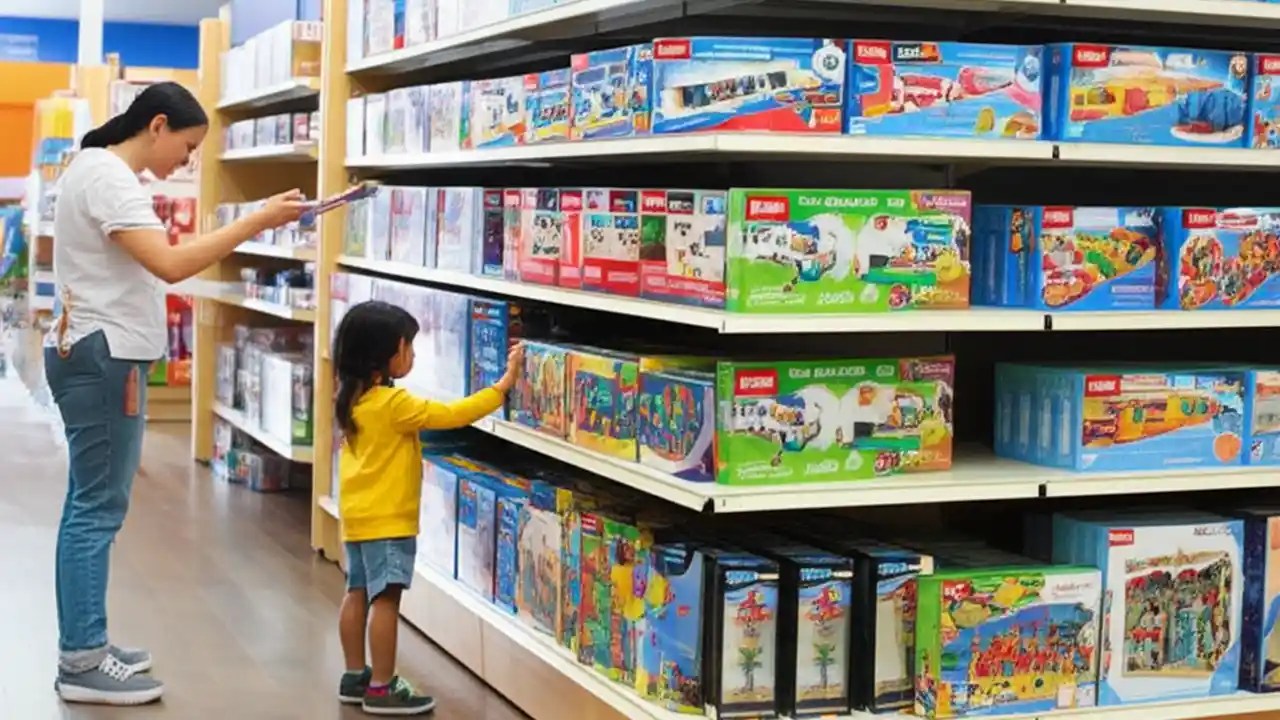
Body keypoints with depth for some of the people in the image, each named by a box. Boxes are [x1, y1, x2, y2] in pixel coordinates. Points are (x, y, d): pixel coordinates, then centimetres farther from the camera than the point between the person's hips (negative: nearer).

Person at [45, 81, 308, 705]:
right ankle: (82, 663, -3)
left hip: (99, 354, 11)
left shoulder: (101, 171, 16)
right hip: (102, 357, -11)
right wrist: (260, 220, -27)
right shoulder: (107, 177, -17)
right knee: (99, 507, -7)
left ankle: (82, 647, 20)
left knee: (89, 503, 13)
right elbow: (171, 264, -28)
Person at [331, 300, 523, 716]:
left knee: (359, 594, 14)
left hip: (359, 514, 10)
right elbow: (452, 416, -22)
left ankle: (355, 676, 23)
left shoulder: (352, 397, 6)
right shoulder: (393, 403, -21)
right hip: (386, 518, -10)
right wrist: (504, 384, -19)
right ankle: (381, 689, -4)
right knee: (386, 599, -6)